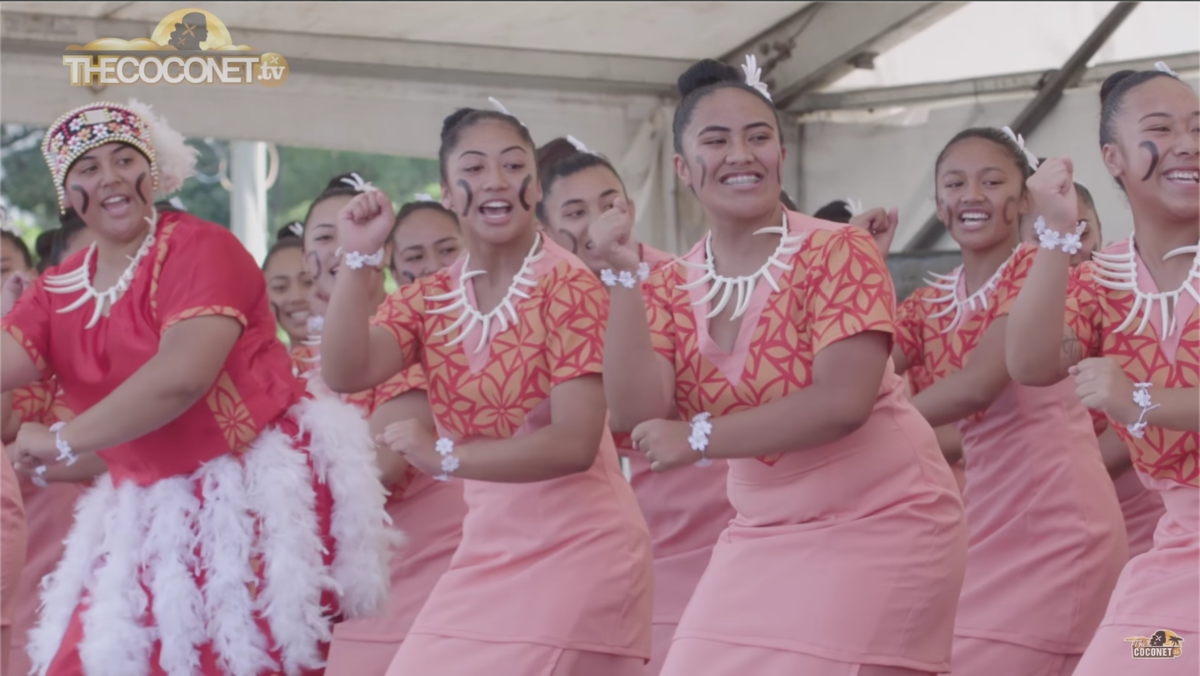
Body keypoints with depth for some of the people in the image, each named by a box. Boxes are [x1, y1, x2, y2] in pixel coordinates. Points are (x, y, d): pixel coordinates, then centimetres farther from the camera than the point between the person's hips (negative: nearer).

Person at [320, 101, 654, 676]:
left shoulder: (571, 288, -12)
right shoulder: (428, 300, 6)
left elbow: (575, 444, -20)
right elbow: (345, 374, -12)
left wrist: (444, 457, -20)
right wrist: (359, 258, -17)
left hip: (577, 544, -5)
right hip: (487, 548, 6)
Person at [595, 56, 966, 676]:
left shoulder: (837, 252, -12)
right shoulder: (672, 288, 3)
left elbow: (843, 402, -22)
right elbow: (636, 414, -11)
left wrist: (698, 439, -19)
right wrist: (623, 276, -15)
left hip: (879, 525, -5)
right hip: (761, 537, 5)